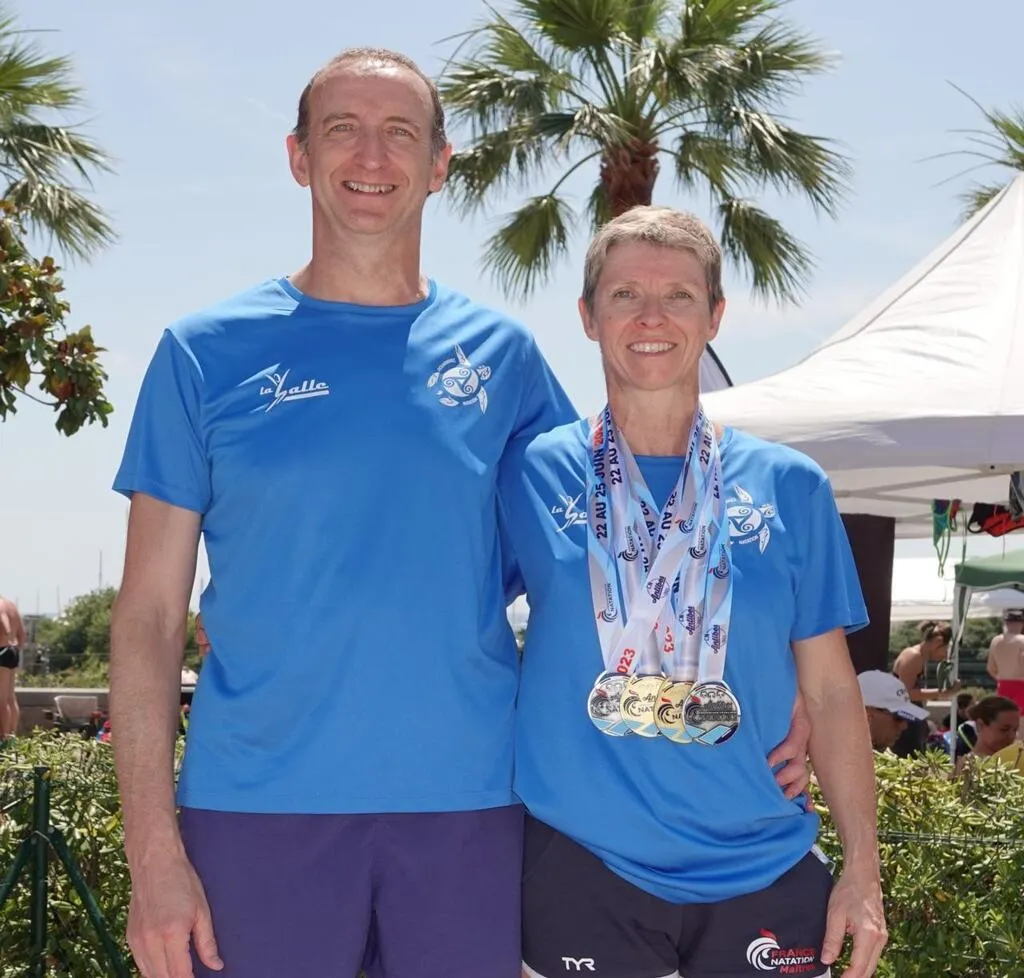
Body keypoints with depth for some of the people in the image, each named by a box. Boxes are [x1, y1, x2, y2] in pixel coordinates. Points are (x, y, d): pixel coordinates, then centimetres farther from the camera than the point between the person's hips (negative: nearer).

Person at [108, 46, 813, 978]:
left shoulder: (498, 353, 7)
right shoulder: (207, 353, 2)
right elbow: (149, 616, 1)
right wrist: (154, 850, -6)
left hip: (469, 798, 2)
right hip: (256, 802, -1)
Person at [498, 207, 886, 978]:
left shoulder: (789, 486, 3)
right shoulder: (533, 473, -1)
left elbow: (831, 690, 4)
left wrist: (863, 870, 1)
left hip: (764, 873, 2)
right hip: (581, 866, -1)